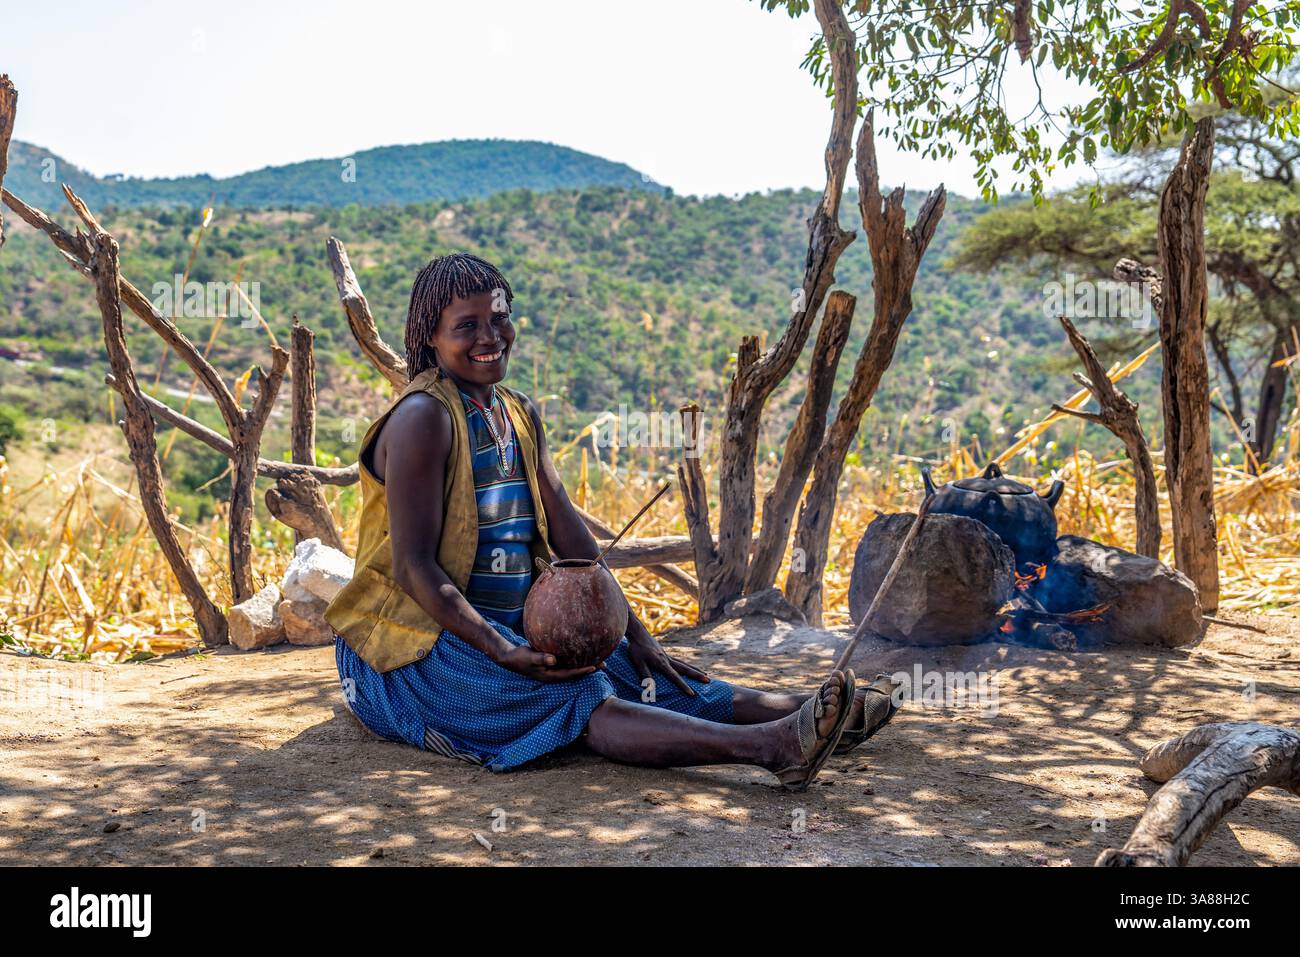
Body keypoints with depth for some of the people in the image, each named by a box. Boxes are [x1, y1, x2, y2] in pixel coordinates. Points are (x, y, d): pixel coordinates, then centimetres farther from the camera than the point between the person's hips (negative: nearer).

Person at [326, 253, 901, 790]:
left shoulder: (520, 415, 11)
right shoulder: (424, 418, -15)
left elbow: (569, 534, 8)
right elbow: (412, 567, -20)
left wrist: (636, 634, 1)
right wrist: (503, 653, -29)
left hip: (509, 627, 8)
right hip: (415, 646, -8)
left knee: (643, 676, -9)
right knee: (582, 701, -28)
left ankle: (806, 713, -17)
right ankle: (773, 746, -44)